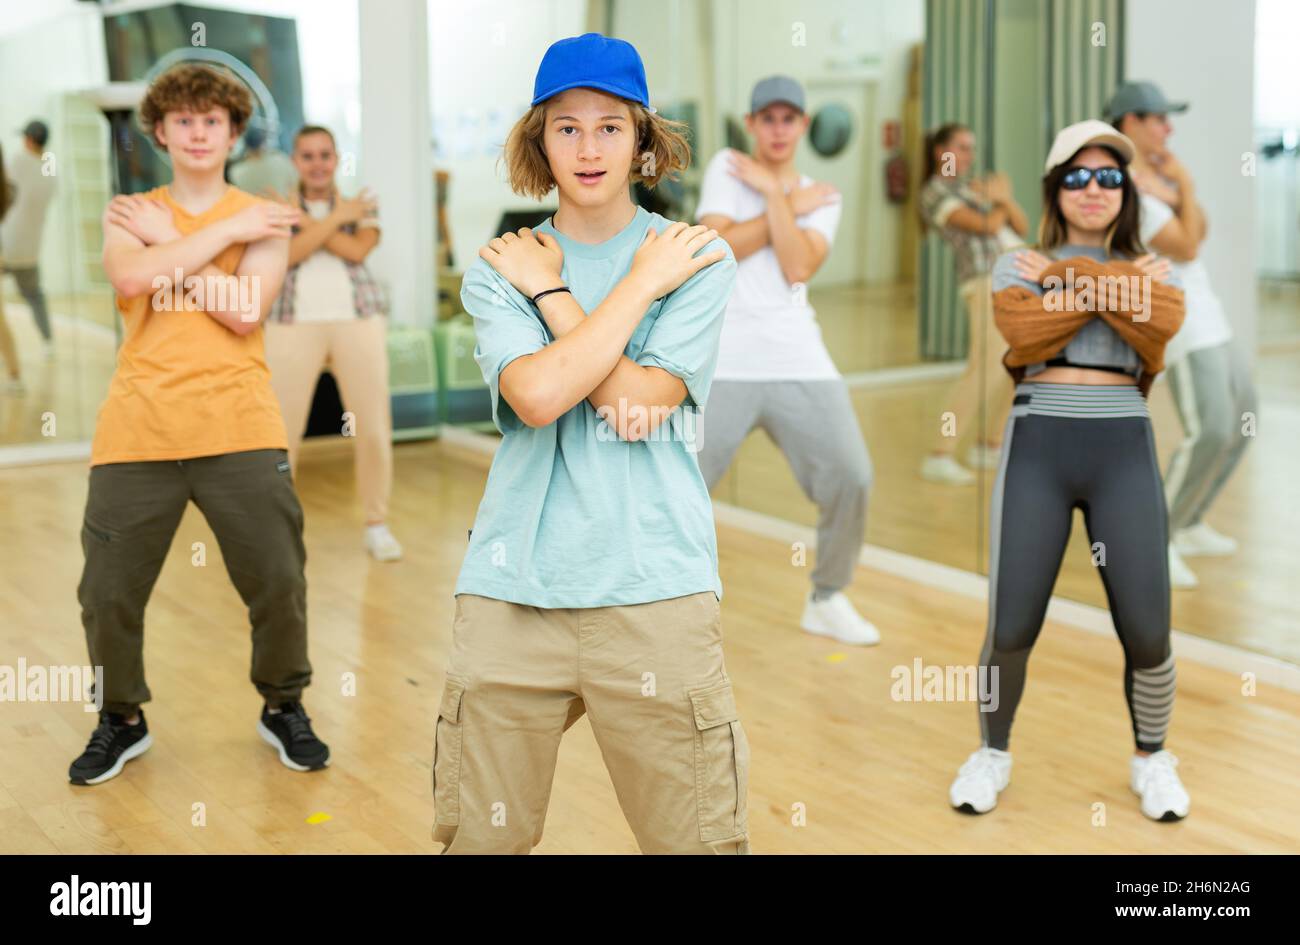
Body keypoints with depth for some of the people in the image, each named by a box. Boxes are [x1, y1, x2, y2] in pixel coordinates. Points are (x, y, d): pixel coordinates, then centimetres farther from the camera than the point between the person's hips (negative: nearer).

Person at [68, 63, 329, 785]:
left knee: (279, 581, 1)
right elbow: (131, 277, -12)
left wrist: (168, 245, -5)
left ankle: (283, 707, 26)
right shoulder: (129, 214, 12)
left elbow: (244, 312, -9)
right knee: (108, 590, 4)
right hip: (137, 431, 1)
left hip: (240, 430, -1)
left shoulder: (262, 219, 7)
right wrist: (226, 230, -9)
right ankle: (122, 720, 27)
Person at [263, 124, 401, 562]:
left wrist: (305, 220, -6)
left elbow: (357, 249, -7)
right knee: (281, 428, -5)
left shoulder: (361, 203, 12)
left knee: (374, 427, -2)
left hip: (357, 320, 1)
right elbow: (290, 254, -9)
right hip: (294, 324, -1)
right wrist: (336, 216, -8)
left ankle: (376, 525, 12)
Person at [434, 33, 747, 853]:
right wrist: (643, 281, -6)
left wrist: (549, 292, -4)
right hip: (512, 592, 2)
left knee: (699, 839, 3)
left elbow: (637, 407, -10)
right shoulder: (498, 269, 9)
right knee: (480, 837, 8)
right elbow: (537, 395, -11)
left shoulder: (698, 259, 4)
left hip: (652, 592, -1)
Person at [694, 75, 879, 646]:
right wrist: (792, 205, -3)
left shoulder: (821, 198, 13)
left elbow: (799, 267, -6)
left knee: (852, 478, -2)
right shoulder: (727, 168, 7)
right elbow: (718, 247, -9)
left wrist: (772, 192, -6)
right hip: (723, 364, -3)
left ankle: (827, 600, 18)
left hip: (800, 364, 3)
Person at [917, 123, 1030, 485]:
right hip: (988, 281, -9)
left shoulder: (975, 184, 20)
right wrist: (1002, 202, 6)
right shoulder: (935, 192, -5)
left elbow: (1022, 226, 12)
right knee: (984, 371, -16)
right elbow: (987, 226, -14)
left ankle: (987, 445, 22)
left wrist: (1005, 199, -6)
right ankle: (938, 456, -14)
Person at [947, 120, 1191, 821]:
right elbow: (1025, 332, -11)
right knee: (1011, 630, -4)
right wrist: (1116, 290, -6)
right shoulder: (1016, 264, 10)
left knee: (1147, 630, -3)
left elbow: (1162, 321, -9)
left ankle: (1151, 759, 23)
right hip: (1037, 445, -1)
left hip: (1124, 448, 1)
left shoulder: (1150, 268, 16)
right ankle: (992, 753, 22)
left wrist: (1071, 275, -5)